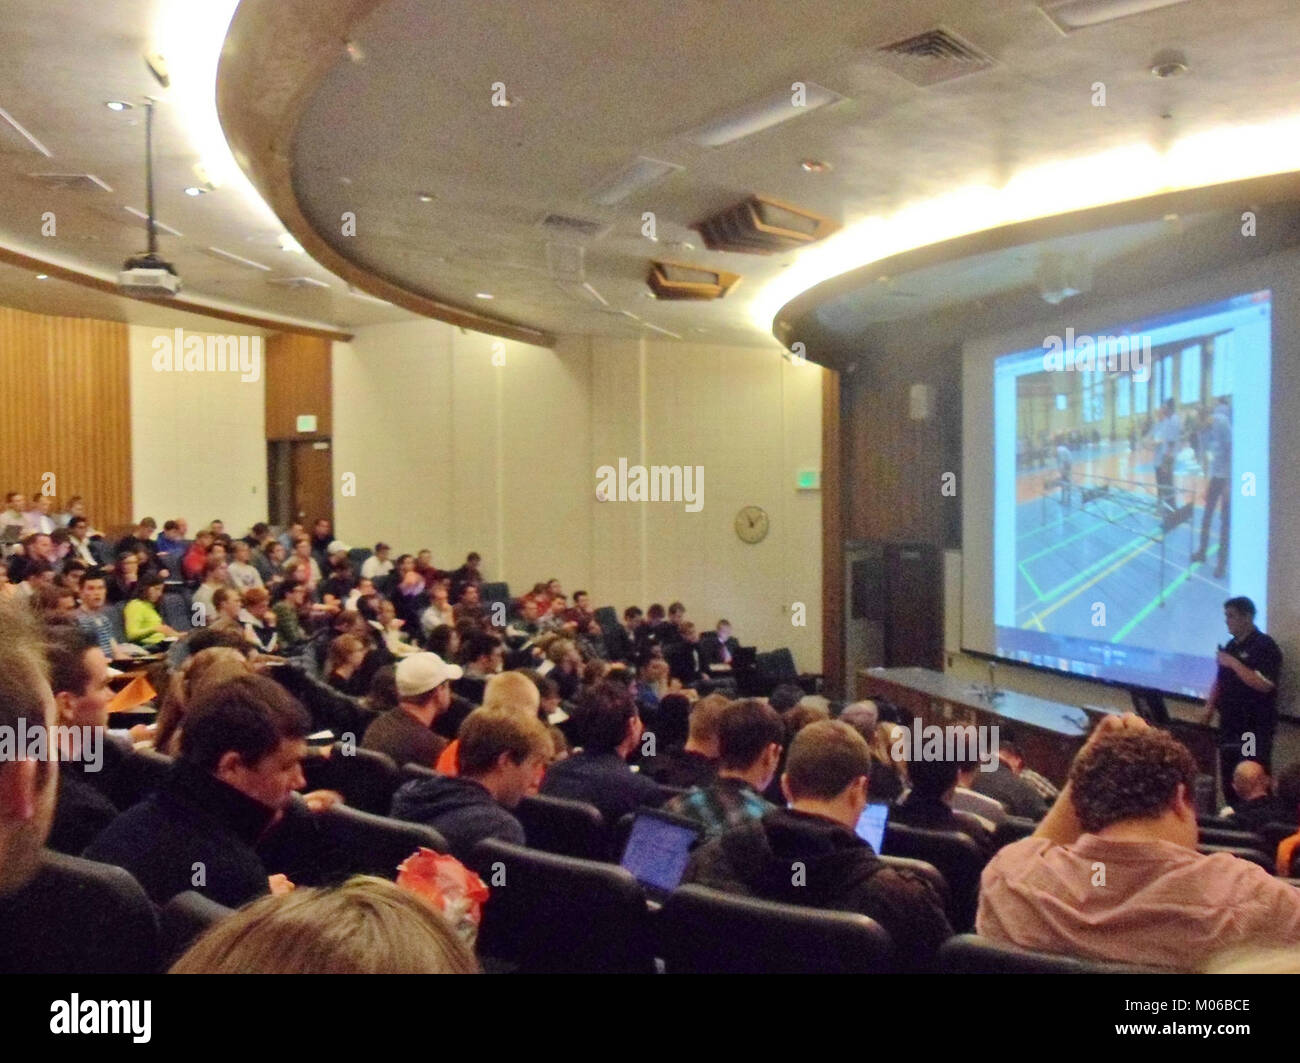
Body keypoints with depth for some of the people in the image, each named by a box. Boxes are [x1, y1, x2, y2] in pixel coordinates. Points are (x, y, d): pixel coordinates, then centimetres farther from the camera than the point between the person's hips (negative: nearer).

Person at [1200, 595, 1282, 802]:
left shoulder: (1264, 646, -9)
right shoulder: (1231, 645, 14)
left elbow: (1265, 684, -20)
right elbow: (1220, 682, 21)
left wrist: (1233, 663, -19)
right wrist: (1209, 710, 12)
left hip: (1255, 728, -8)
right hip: (1230, 724, 8)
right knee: (1229, 781, 10)